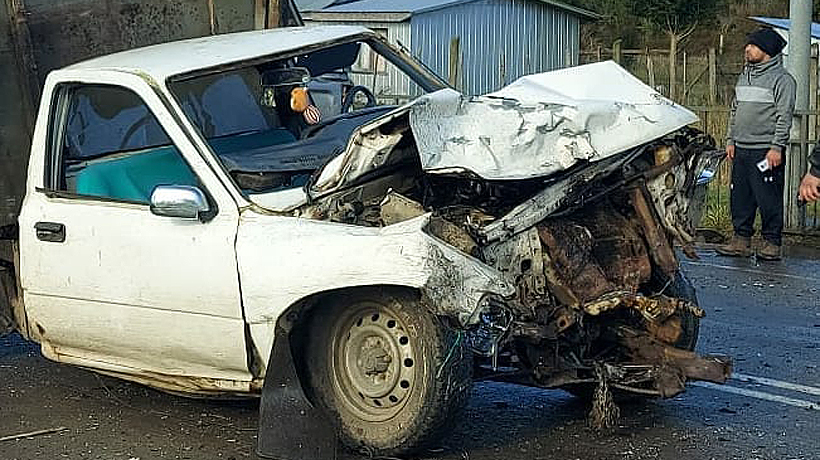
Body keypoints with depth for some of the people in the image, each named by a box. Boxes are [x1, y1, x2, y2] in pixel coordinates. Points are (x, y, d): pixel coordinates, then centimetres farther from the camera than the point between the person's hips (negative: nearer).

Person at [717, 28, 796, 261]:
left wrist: (777, 147, -17)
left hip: (766, 152, -8)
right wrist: (731, 139, 16)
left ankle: (772, 243, 5)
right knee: (740, 198, 9)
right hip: (741, 150, 8)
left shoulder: (782, 79, -7)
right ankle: (741, 240, 17)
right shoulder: (745, 75, 17)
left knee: (769, 199, -3)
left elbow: (784, 116, -12)